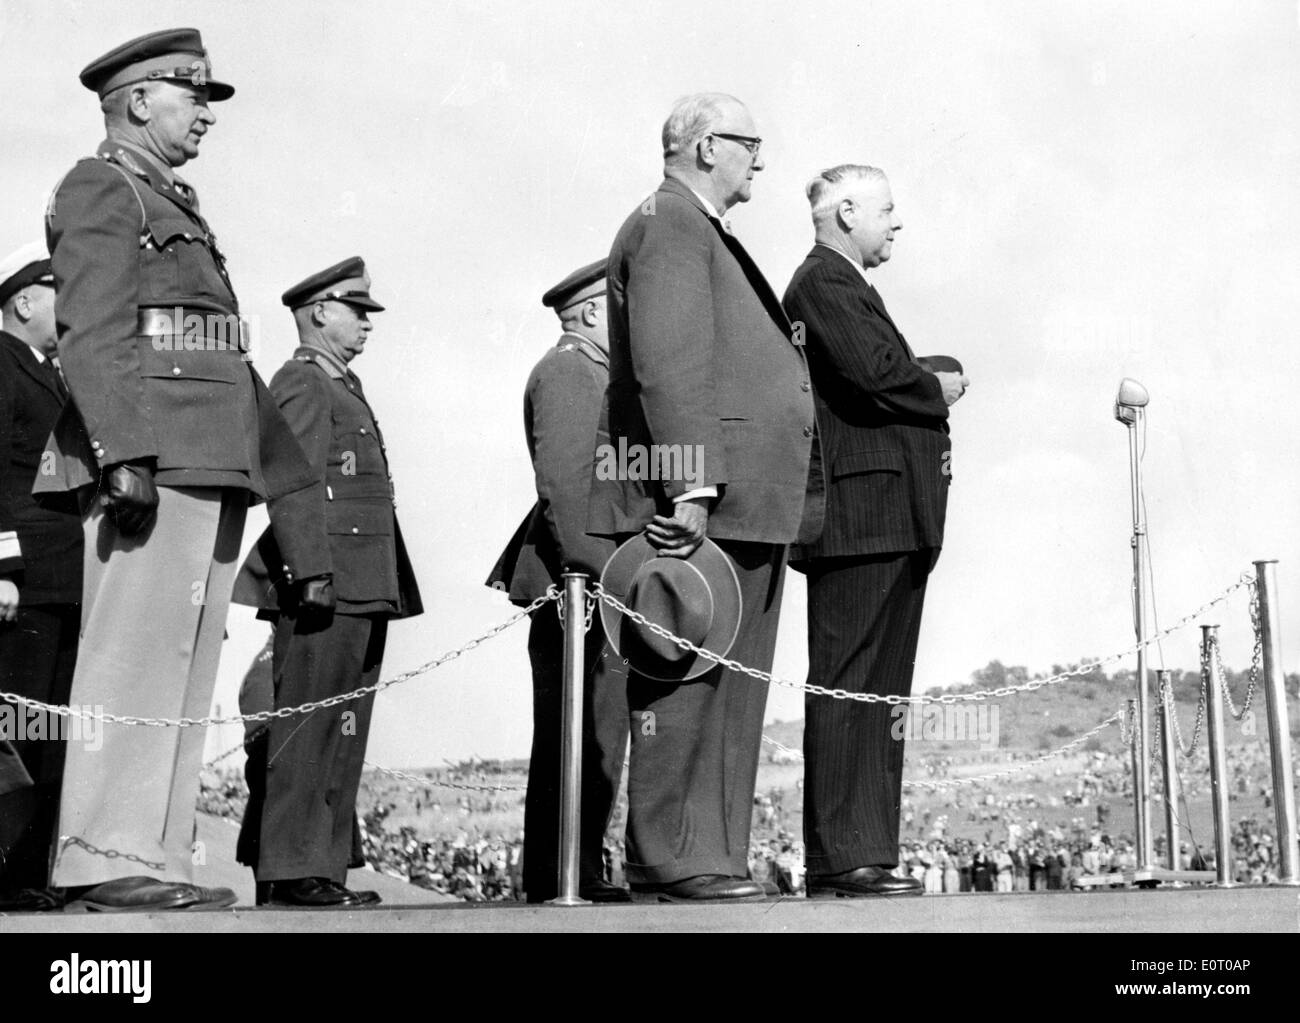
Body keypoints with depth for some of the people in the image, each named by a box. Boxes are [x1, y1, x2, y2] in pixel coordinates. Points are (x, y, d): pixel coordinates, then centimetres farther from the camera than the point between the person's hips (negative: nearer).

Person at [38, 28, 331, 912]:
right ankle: (102, 861, -9)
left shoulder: (182, 212, 29)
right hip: (152, 462, -9)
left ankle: (158, 858, 7)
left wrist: (295, 499, 22)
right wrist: (124, 452, -25)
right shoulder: (99, 191, 3)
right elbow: (93, 334, -12)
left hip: (214, 470, 9)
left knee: (188, 666, 5)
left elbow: (232, 363, 26)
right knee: (134, 655, -11)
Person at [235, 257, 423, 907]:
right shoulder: (301, 384, -6)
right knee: (309, 728, -8)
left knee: (340, 733, 11)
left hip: (360, 593, 10)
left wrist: (385, 589, 19)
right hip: (323, 589, -10)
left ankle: (323, 862, 17)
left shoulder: (343, 387, 24)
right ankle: (293, 871, -6)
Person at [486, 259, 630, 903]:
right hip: (577, 578, -10)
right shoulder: (564, 371, -7)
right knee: (575, 734, -9)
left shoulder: (593, 375, 26)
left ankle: (580, 870, 12)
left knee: (600, 732, 8)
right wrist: (592, 569, -23)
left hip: (603, 578, 10)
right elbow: (563, 481, -17)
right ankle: (560, 875, -7)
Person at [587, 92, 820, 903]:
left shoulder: (710, 236, 26)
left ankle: (713, 855, 15)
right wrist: (691, 485, -24)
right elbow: (669, 366, -17)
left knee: (733, 686, 10)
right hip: (699, 504, -10)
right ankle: (676, 859, -4)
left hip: (745, 502, 10)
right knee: (687, 681, -8)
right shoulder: (667, 225, -6)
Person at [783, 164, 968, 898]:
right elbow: (871, 369, -20)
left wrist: (931, 392, 4)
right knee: (846, 687, -10)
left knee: (881, 694, 9)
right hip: (859, 513, -10)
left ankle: (871, 856, 12)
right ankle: (840, 861, -9)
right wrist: (938, 390, -3)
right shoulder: (822, 283, -5)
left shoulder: (849, 286, 28)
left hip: (896, 523, 11)